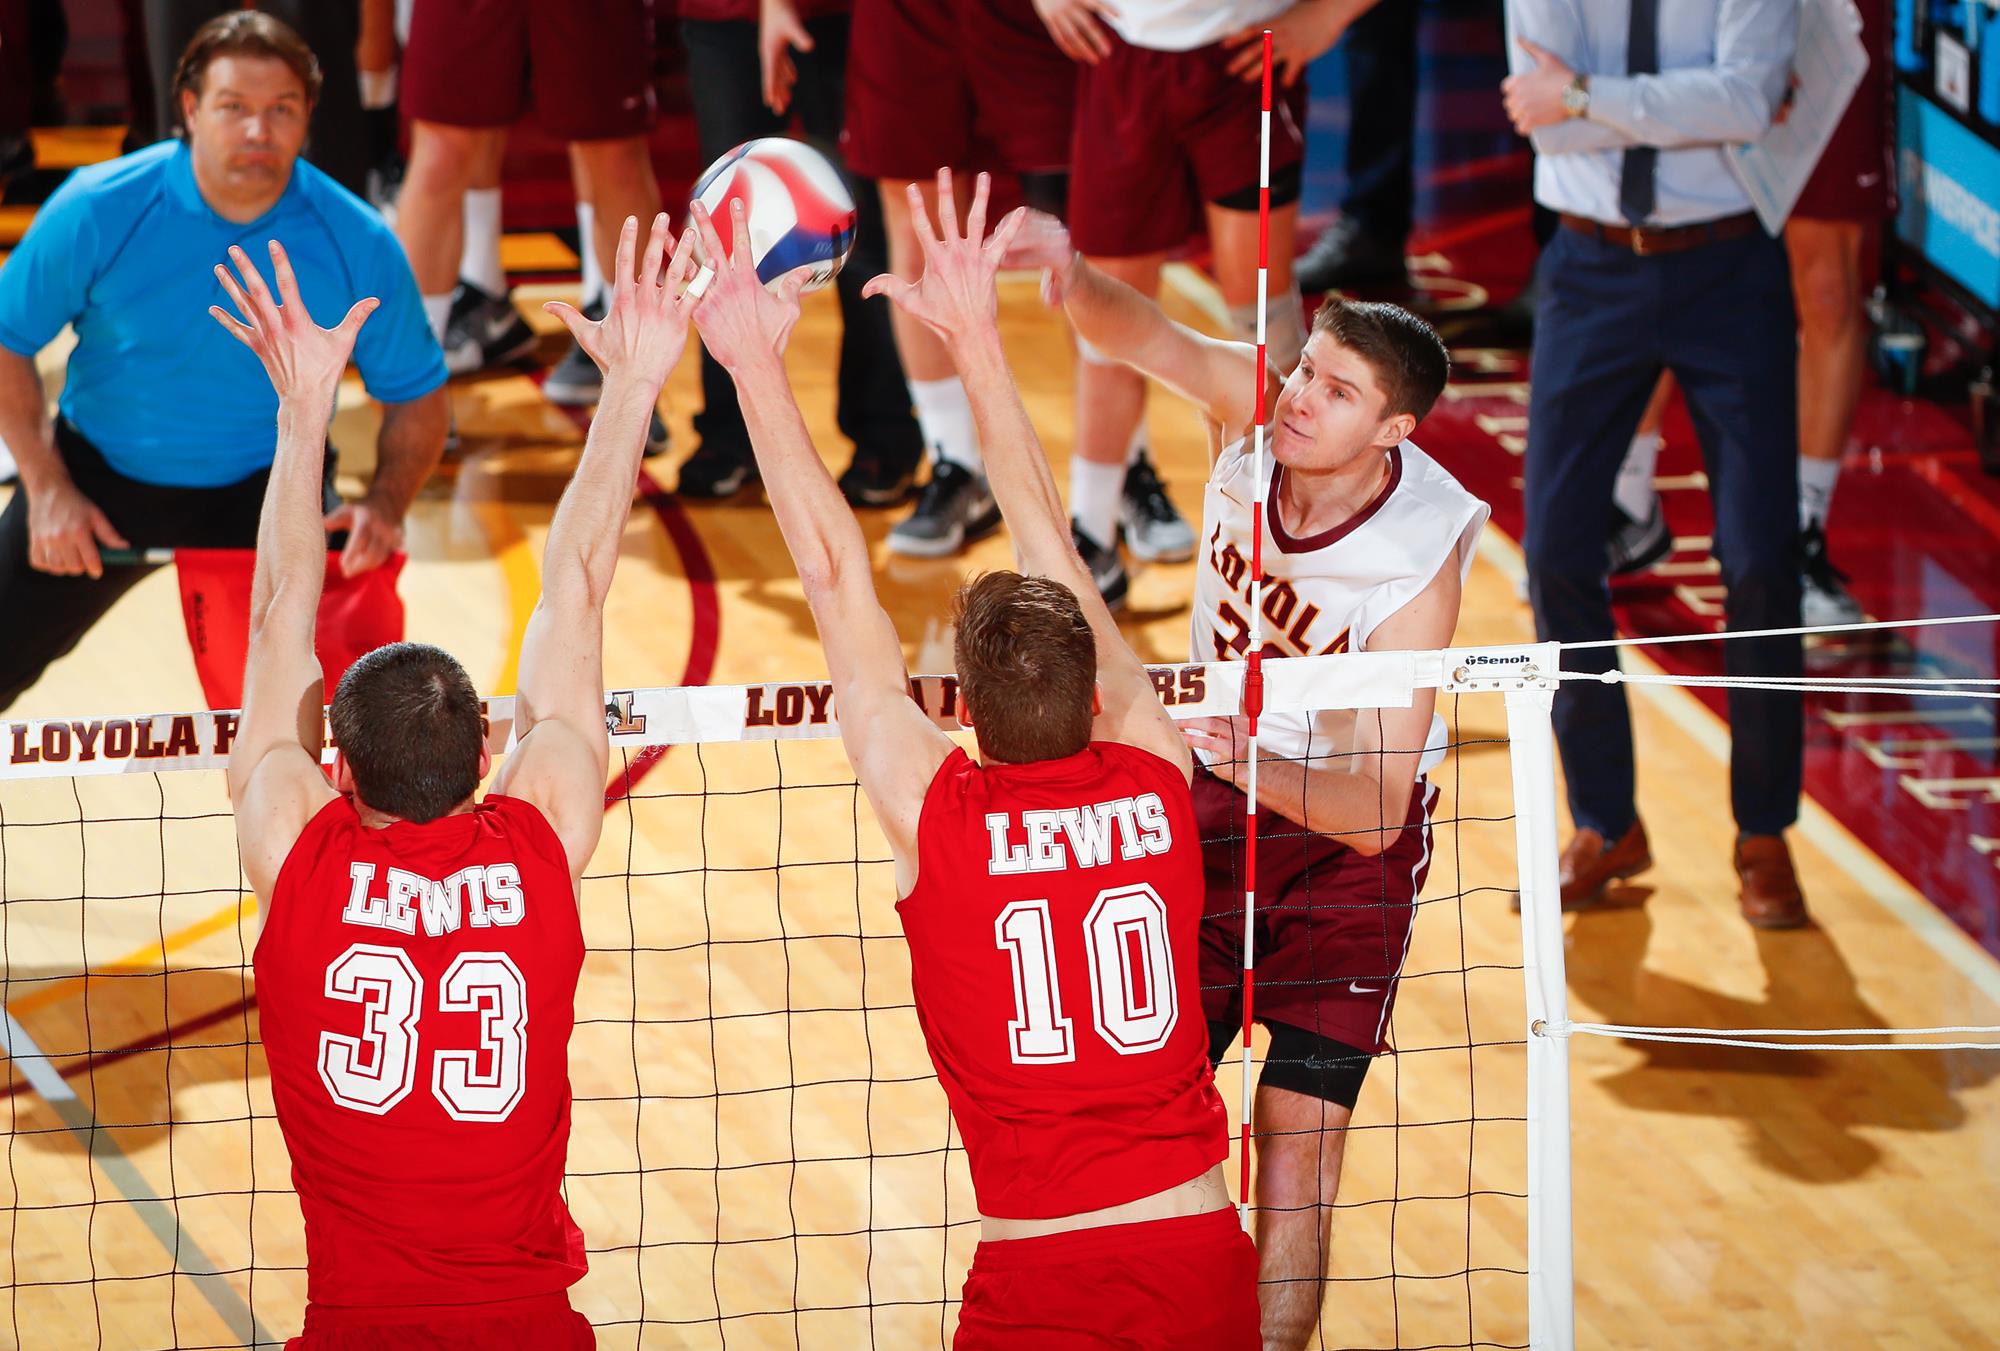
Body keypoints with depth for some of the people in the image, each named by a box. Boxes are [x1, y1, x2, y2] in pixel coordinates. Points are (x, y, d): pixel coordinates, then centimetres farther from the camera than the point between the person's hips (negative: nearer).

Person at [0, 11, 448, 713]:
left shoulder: (359, 245, -16)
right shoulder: (98, 211, -18)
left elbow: (415, 396, -4)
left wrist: (386, 503, -23)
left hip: (265, 489, 0)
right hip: (98, 477, 0)